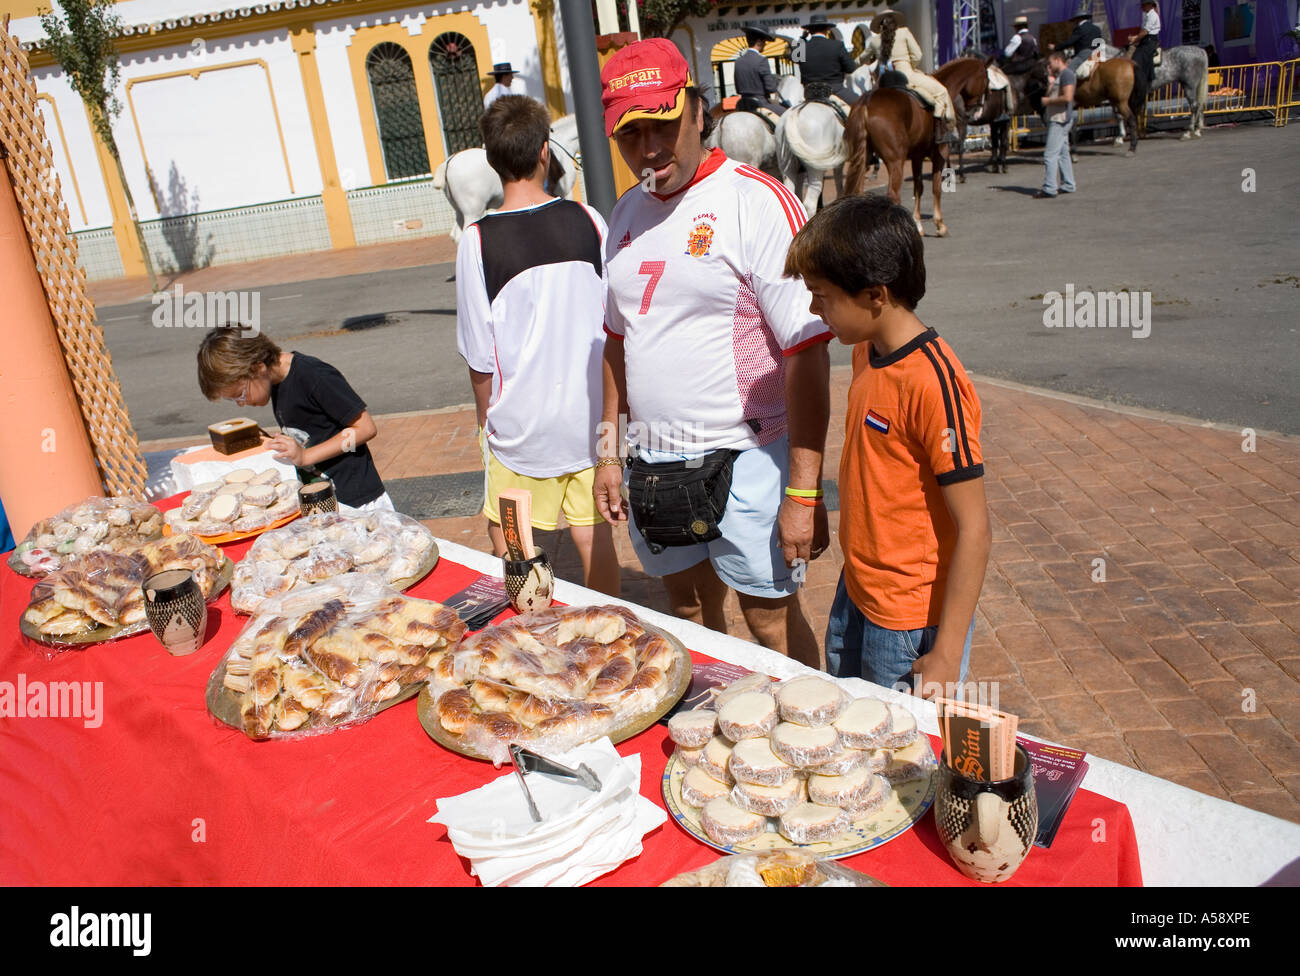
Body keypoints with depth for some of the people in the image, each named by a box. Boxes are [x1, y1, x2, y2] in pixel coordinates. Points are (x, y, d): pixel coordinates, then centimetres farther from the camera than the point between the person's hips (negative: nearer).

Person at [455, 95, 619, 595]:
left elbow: (479, 356, -8)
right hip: (591, 418, 4)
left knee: (511, 550, 13)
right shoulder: (587, 220, -4)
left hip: (523, 427, -3)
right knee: (595, 538, 15)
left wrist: (486, 418, 8)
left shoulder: (478, 241, -13)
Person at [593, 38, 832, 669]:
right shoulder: (628, 213, 8)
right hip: (652, 462, 6)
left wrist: (803, 492, -19)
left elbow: (807, 355, -16)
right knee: (690, 609, 19)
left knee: (771, 617, 6)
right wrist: (610, 453, 14)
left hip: (742, 457, -6)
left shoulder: (758, 202, -13)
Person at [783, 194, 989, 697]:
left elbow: (974, 532, -23)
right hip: (855, 598, 8)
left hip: (912, 625, -8)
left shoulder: (933, 382, -25)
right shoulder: (867, 351, 2)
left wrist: (946, 656, -20)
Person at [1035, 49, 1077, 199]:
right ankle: (1068, 185, 19)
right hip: (1056, 119, 11)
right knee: (1063, 153, 13)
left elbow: (1067, 97, -21)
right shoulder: (1058, 76, 19)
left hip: (1060, 120, -11)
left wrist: (1047, 101, -13)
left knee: (1050, 154, -13)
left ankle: (1049, 189, -14)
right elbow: (1050, 94, 17)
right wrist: (1050, 82, 5)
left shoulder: (1066, 74, -11)